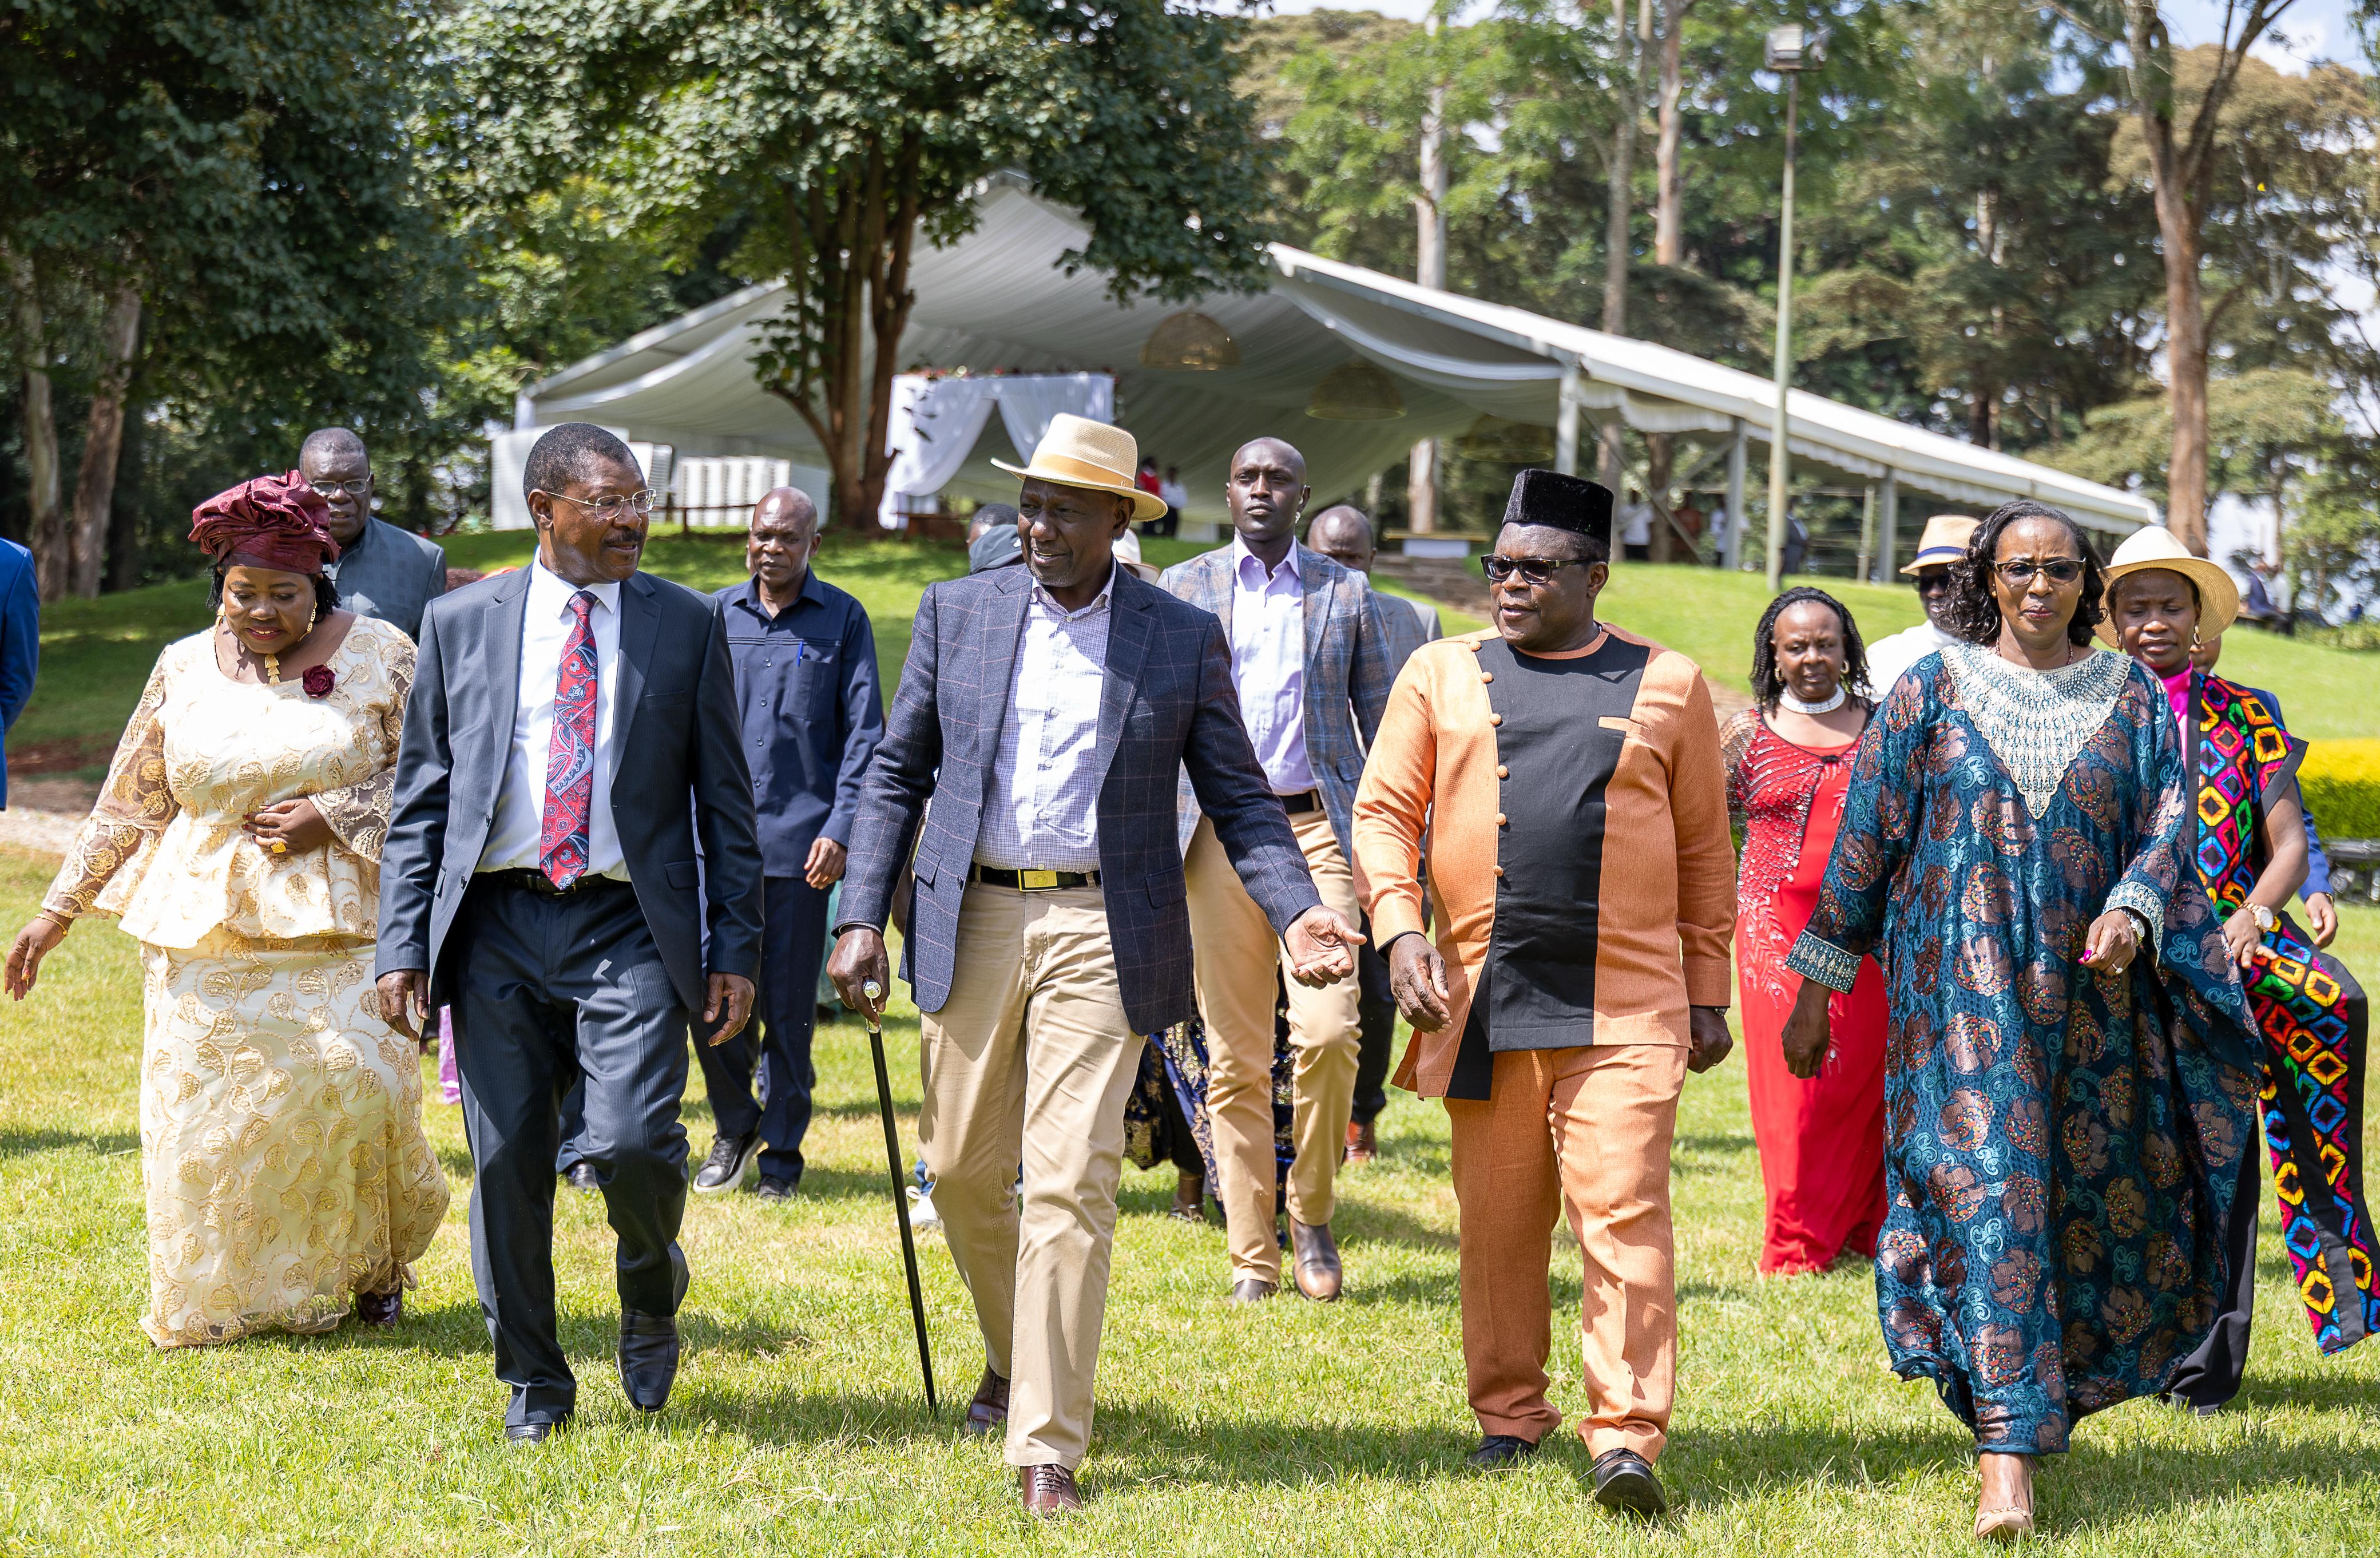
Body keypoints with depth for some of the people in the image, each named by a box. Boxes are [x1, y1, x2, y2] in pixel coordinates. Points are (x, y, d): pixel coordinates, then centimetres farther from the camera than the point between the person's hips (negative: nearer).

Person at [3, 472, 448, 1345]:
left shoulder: (379, 658, 1)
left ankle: (374, 1262, 12)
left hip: (335, 928, -2)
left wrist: (332, 815, -12)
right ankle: (227, 1300, 13)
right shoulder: (186, 670, 8)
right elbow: (130, 803, 13)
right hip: (205, 935, 2)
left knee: (350, 1086, -14)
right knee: (205, 1114, -3)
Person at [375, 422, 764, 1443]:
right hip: (498, 927, 1)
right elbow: (422, 797, 8)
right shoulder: (460, 623, 7)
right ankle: (533, 1381, 20)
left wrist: (737, 947, 1)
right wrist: (403, 945, 1)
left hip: (630, 930, -1)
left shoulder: (687, 626, 6)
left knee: (633, 1143, -15)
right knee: (507, 1162, 3)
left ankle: (650, 1285, 18)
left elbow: (725, 800, 7)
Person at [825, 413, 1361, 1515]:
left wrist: (1296, 911, -11)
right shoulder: (957, 612, 6)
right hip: (973, 921, 3)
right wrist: (861, 917, 2)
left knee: (1070, 1185, -10)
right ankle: (1014, 1355, 37)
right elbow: (897, 773, 11)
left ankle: (1048, 1444, -5)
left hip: (1101, 932, -3)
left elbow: (1240, 798, 5)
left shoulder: (1184, 639, 2)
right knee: (964, 1171, 10)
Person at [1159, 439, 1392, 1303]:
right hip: (1219, 832, 1)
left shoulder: (1345, 592, 11)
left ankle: (1311, 1215, 6)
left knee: (1328, 1030, -16)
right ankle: (1252, 1255, 8)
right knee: (1235, 1056, 0)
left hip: (1318, 826, -1)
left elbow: (1381, 721, 12)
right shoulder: (1183, 587, 11)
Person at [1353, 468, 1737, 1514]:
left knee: (1623, 1214, -11)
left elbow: (1704, 852, 11)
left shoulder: (1667, 685, 8)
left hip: (1626, 1008, -2)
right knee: (1498, 1223, 8)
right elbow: (1383, 813, 8)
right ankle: (1510, 1416, 22)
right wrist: (1400, 929, -8)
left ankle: (1626, 1437, -12)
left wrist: (1707, 992, 9)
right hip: (1483, 1002, 2)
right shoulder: (1441, 675, 10)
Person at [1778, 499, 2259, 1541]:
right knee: (1986, 1193, -12)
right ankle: (2007, 1456, -15)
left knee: (2089, 1200, 7)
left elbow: (2162, 830, 4)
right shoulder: (1932, 692, 3)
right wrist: (1815, 988, 4)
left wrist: (2132, 912, -19)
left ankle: (2040, 1398, 29)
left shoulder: (2132, 701, 9)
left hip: (2090, 993, 3)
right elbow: (1866, 842, 4)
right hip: (1963, 988, -3)